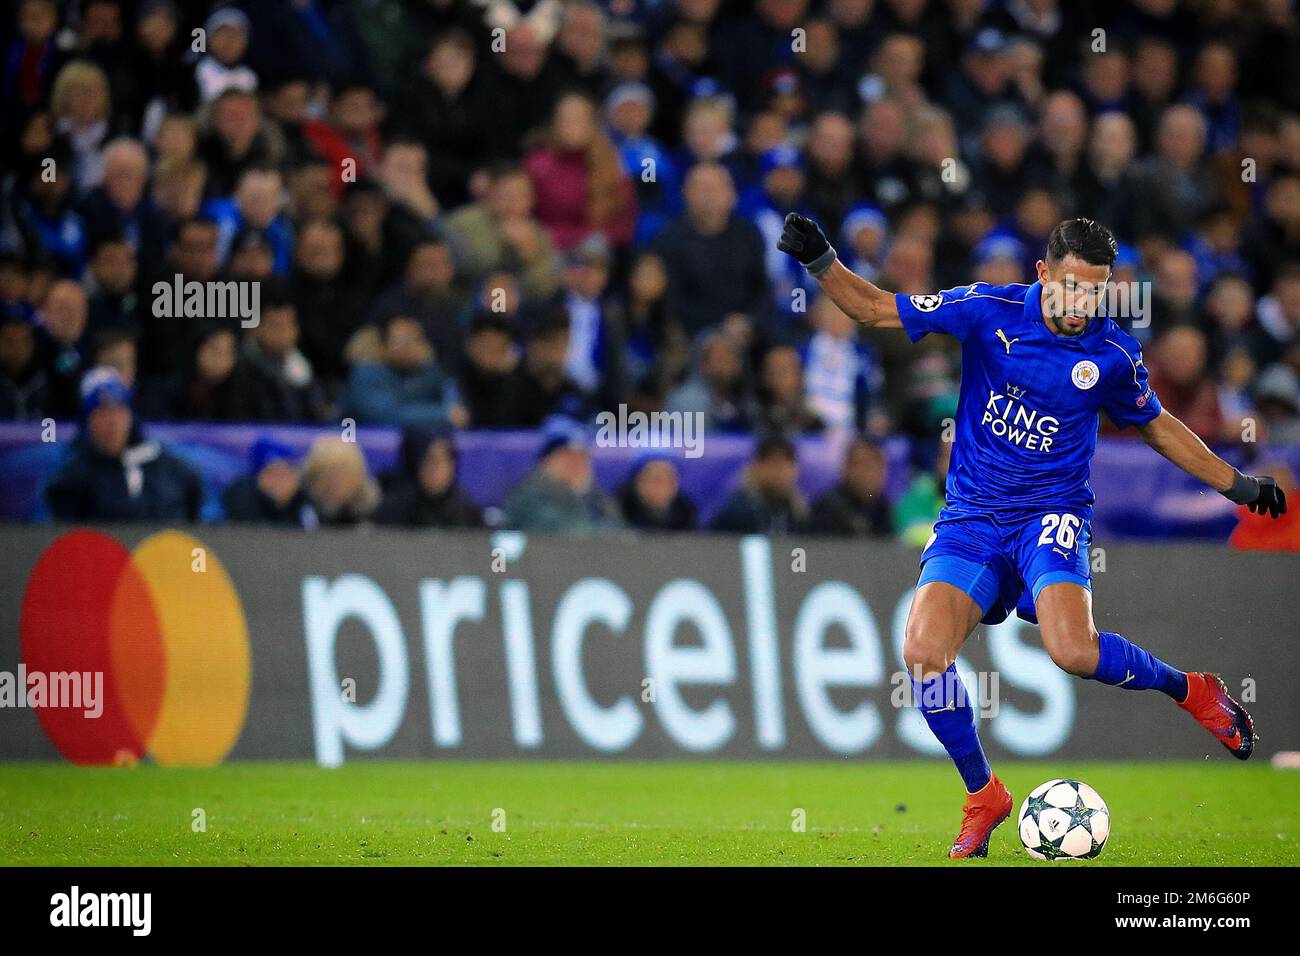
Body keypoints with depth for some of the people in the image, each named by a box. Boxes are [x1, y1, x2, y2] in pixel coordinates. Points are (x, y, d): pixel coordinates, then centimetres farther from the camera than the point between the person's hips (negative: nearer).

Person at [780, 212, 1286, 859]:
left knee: (1072, 649, -29)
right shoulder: (989, 311, -6)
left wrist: (1237, 484, 19)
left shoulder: (1114, 355, -2)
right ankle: (983, 797, 0)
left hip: (1052, 513, -1)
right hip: (971, 515, 1)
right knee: (922, 650, -21)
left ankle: (1189, 690, 1)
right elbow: (877, 309, -1)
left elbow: (1156, 425, 18)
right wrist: (820, 262, -17)